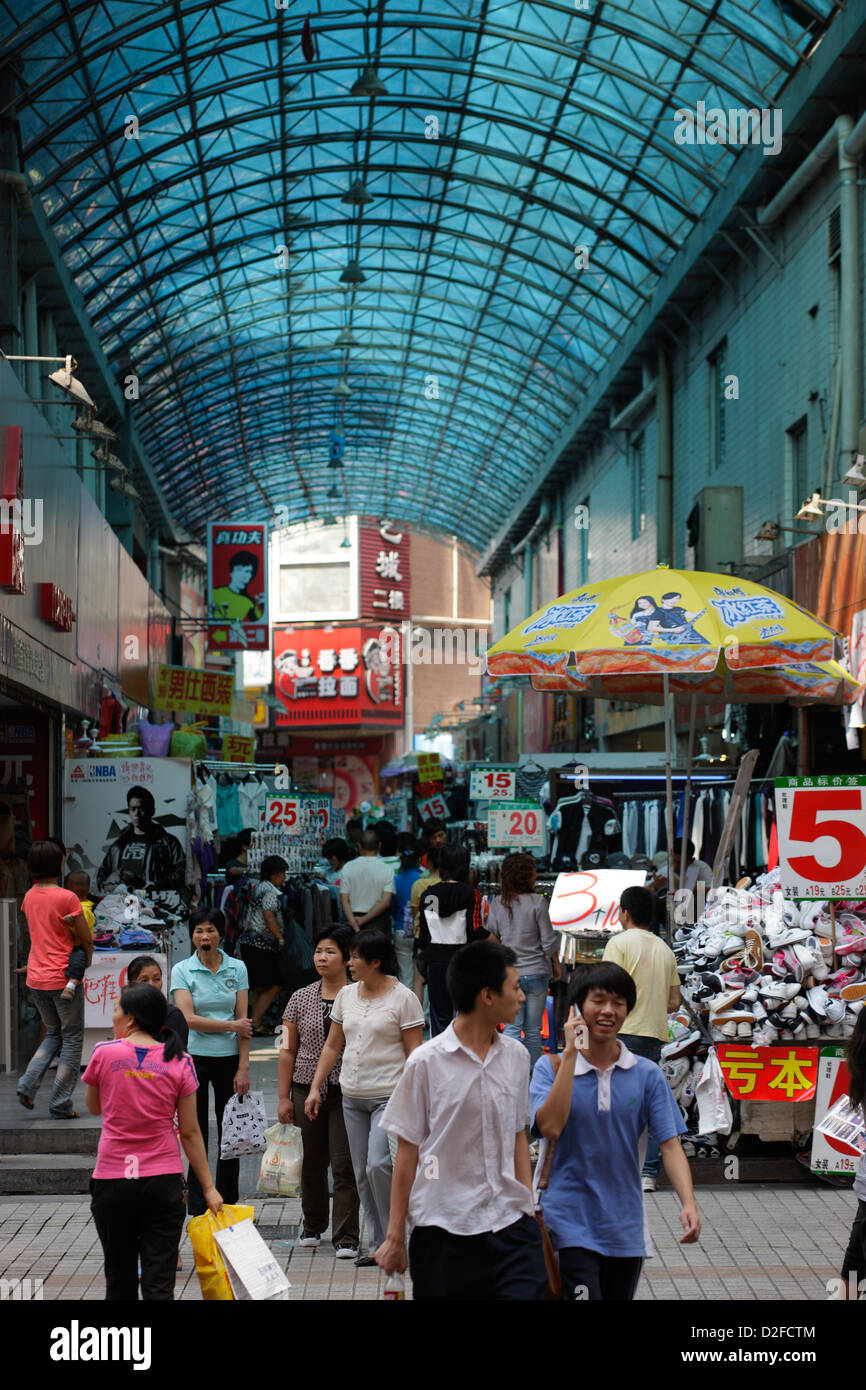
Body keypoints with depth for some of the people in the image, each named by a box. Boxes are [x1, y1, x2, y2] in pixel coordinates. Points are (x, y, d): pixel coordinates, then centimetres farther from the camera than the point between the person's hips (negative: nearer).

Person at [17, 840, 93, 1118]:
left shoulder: (30, 896, 5)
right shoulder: (67, 898, -16)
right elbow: (87, 939, -9)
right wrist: (86, 962, 9)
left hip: (36, 978, 6)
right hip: (62, 977, -6)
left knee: (53, 1033, 22)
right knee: (72, 1038, 7)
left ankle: (28, 1084, 4)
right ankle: (60, 1105, 7)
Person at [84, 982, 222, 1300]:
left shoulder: (104, 1053, -5)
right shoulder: (179, 1062, -1)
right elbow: (190, 1133, -1)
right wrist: (208, 1188, 5)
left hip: (112, 1181, 0)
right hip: (163, 1181, 1)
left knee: (119, 1282, 14)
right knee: (159, 1284, 1)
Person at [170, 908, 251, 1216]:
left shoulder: (236, 968, 4)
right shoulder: (182, 971, -1)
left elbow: (243, 1021, 1)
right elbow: (189, 1018, -11)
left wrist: (243, 1067, -5)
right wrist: (232, 1026, -9)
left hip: (229, 1057, 2)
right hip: (195, 1057, -2)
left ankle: (227, 1206, 16)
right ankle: (198, 1210, 6)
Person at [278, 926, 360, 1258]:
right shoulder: (301, 999, 7)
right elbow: (288, 1051, 9)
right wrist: (284, 1097, 5)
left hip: (346, 1093, -3)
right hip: (307, 1091, 3)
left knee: (345, 1165, -7)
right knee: (311, 1162, 11)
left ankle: (346, 1238, -1)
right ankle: (313, 1225, 30)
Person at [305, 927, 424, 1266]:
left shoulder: (402, 998, -7)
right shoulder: (346, 995, 10)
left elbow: (414, 1054, -8)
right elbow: (332, 1045, 16)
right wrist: (315, 1088, 11)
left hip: (389, 1096, -6)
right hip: (352, 1096, 7)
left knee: (378, 1166, -17)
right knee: (362, 1174, 7)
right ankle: (379, 1245, 14)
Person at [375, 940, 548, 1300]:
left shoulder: (517, 1056, 8)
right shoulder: (427, 1062, -6)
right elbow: (408, 1152, -1)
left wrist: (529, 1209, 13)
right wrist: (395, 1237, 0)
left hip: (510, 1222, 3)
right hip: (443, 1228, -3)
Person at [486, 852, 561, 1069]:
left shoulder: (497, 904, -1)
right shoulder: (537, 902, -10)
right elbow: (548, 941, -6)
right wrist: (555, 963, 8)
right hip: (536, 972, -2)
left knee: (512, 1027, 3)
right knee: (533, 1030, 8)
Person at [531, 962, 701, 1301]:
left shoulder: (647, 1074, 2)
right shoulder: (551, 1067, -3)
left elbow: (670, 1145, -2)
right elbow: (550, 1127, -19)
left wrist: (688, 1203, -18)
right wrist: (570, 1054, -16)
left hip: (626, 1230, 3)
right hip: (571, 1225, -3)